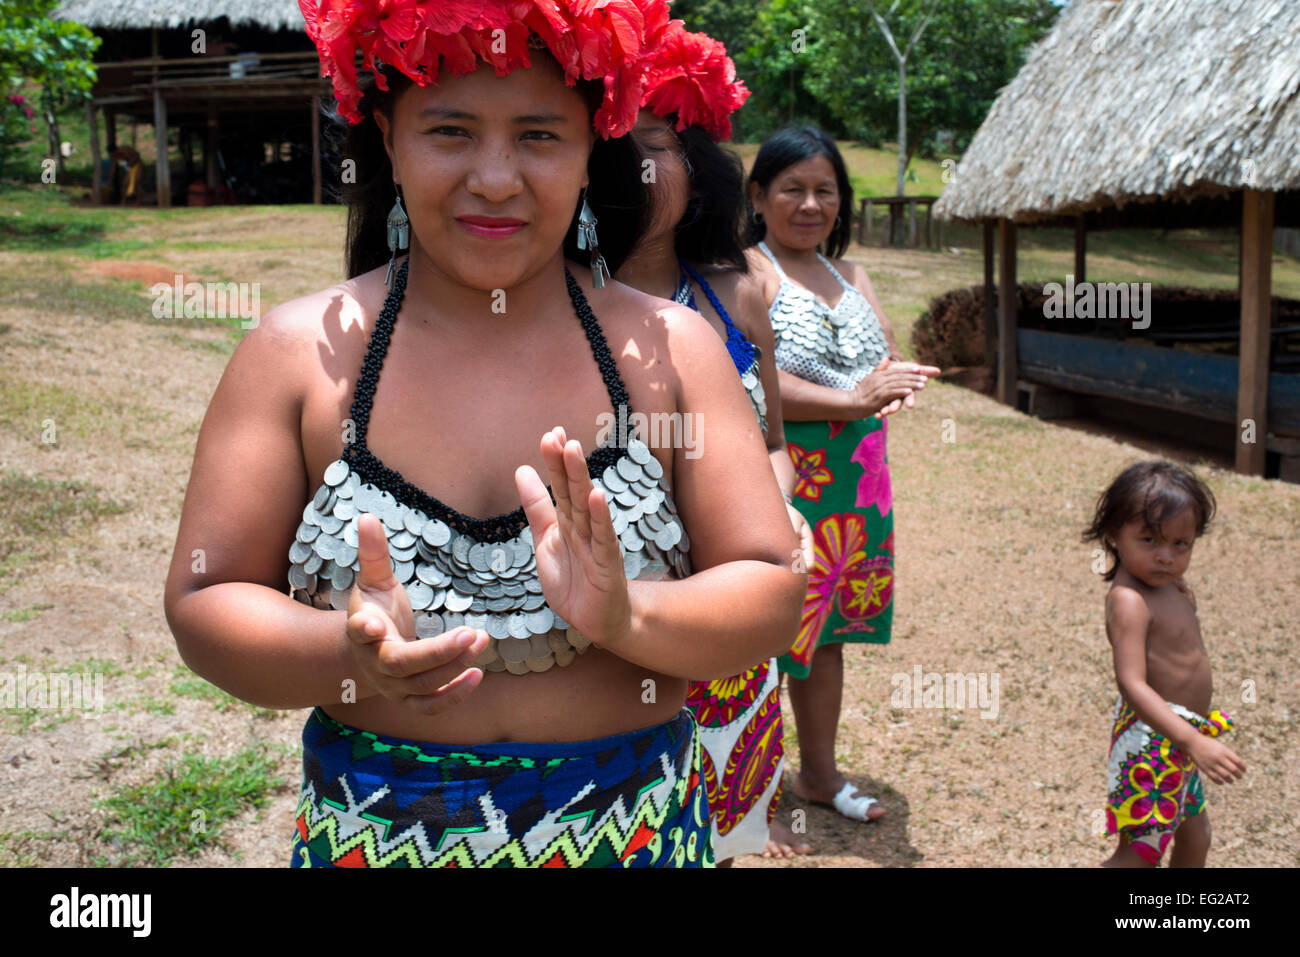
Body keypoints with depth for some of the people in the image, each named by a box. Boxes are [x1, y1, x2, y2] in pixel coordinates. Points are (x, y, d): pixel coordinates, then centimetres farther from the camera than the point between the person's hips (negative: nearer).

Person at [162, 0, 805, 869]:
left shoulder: (670, 347, -7)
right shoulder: (300, 350, -7)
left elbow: (773, 595, -8)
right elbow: (203, 605, -6)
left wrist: (627, 616, -27)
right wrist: (346, 653, -26)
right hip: (373, 833, 0)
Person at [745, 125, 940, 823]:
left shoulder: (850, 276, 16)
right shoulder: (748, 273, -8)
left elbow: (893, 364, 11)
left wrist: (896, 387, -13)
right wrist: (853, 399, -25)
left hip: (853, 487, 8)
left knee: (826, 630, 18)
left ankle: (819, 772, 34)